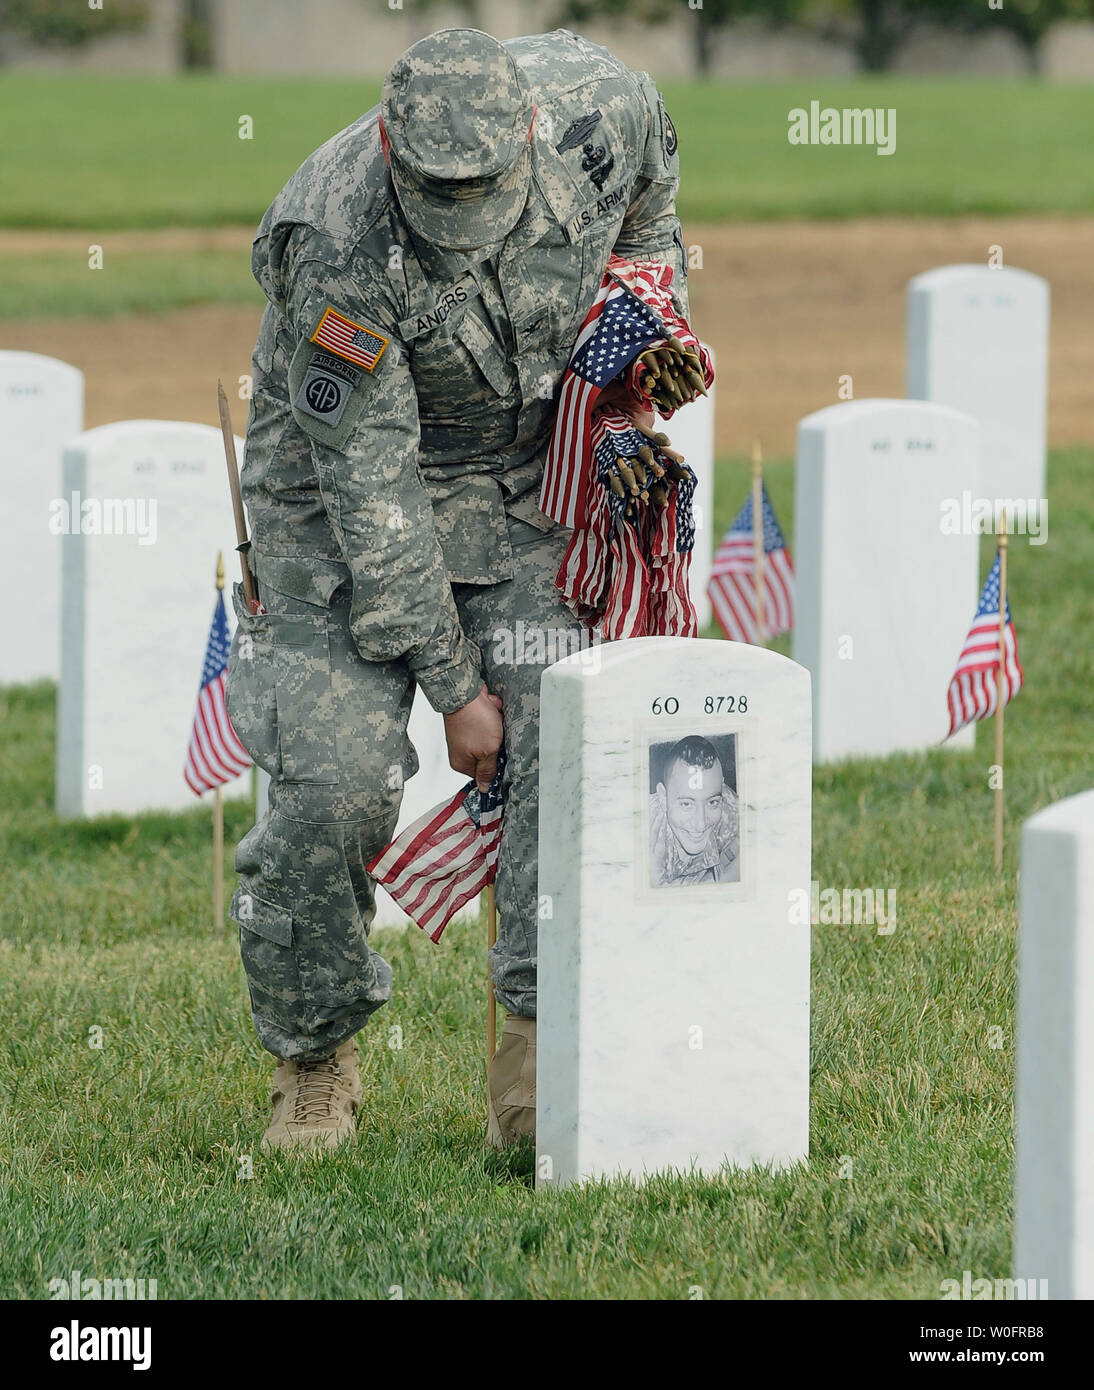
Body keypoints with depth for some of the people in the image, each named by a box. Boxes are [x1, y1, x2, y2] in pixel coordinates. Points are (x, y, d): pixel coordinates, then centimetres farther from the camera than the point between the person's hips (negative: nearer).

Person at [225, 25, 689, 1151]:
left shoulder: (597, 106, -21)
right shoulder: (337, 246, -33)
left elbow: (651, 174, 9)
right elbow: (371, 484, -26)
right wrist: (454, 685, -22)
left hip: (534, 464, 4)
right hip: (345, 470, -3)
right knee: (334, 775, -14)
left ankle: (539, 1070, -11)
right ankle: (313, 1062, 9)